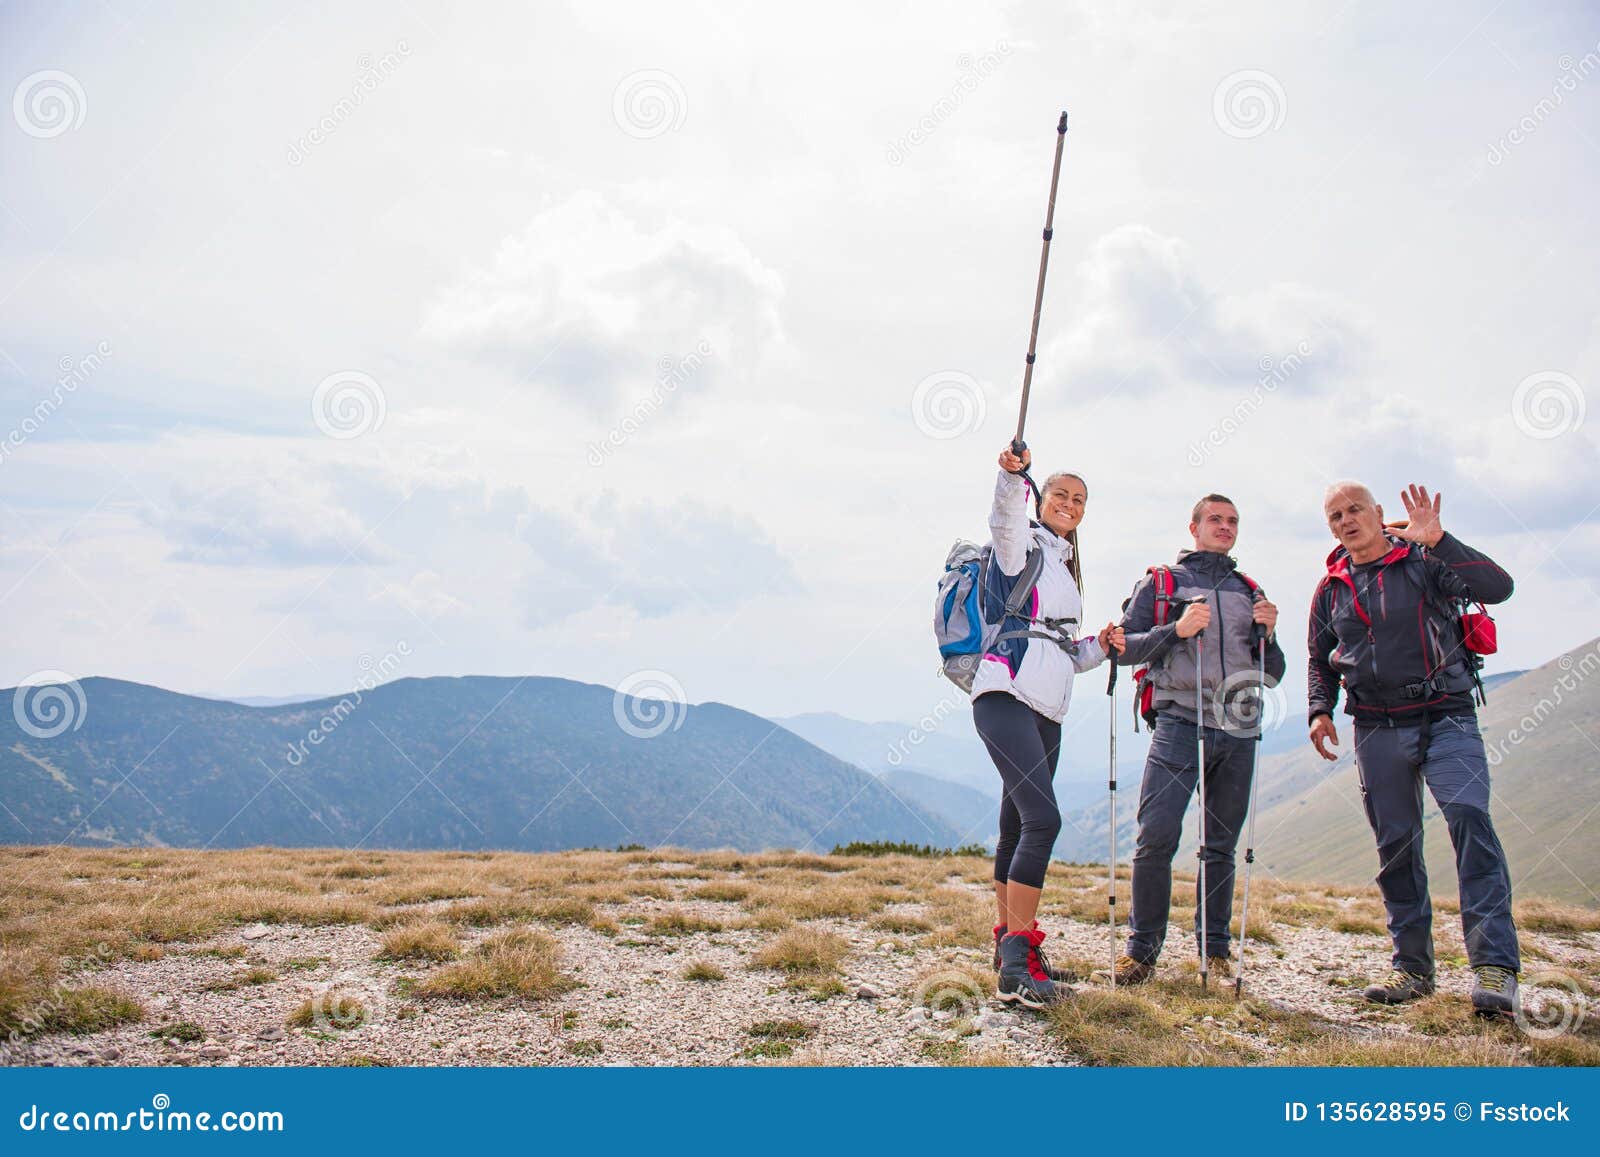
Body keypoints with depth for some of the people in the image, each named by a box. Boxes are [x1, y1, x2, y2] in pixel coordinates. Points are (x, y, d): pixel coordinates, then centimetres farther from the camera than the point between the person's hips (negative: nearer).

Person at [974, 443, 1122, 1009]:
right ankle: (1017, 966, -21)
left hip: (1046, 712, 9)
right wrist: (1013, 474, -41)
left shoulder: (1065, 568, 26)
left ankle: (1009, 942, 19)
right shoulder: (1023, 545, 3)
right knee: (1043, 818, -21)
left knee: (1017, 829, 11)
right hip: (1006, 697, -9)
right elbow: (1005, 517, -23)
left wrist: (1098, 647, 11)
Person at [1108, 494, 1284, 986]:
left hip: (1239, 729, 4)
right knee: (1157, 835, -13)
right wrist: (1176, 630, -11)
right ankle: (1143, 947, -1)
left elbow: (1274, 674, 21)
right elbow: (1125, 646, 3)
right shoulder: (1159, 581, 12)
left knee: (1222, 845, 6)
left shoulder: (1250, 592, 22)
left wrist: (1268, 634, 2)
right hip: (1180, 720, -3)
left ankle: (1215, 950, 15)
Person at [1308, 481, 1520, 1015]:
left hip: (1446, 716, -4)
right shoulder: (1331, 589, 11)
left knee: (1469, 816, -22)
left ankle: (1494, 965, -20)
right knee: (1395, 846, 6)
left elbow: (1498, 587, -19)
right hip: (1378, 728, 4)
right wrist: (1320, 709, 4)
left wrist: (1437, 540, -27)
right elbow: (1320, 661, 21)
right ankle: (1413, 966, 16)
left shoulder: (1426, 561, -2)